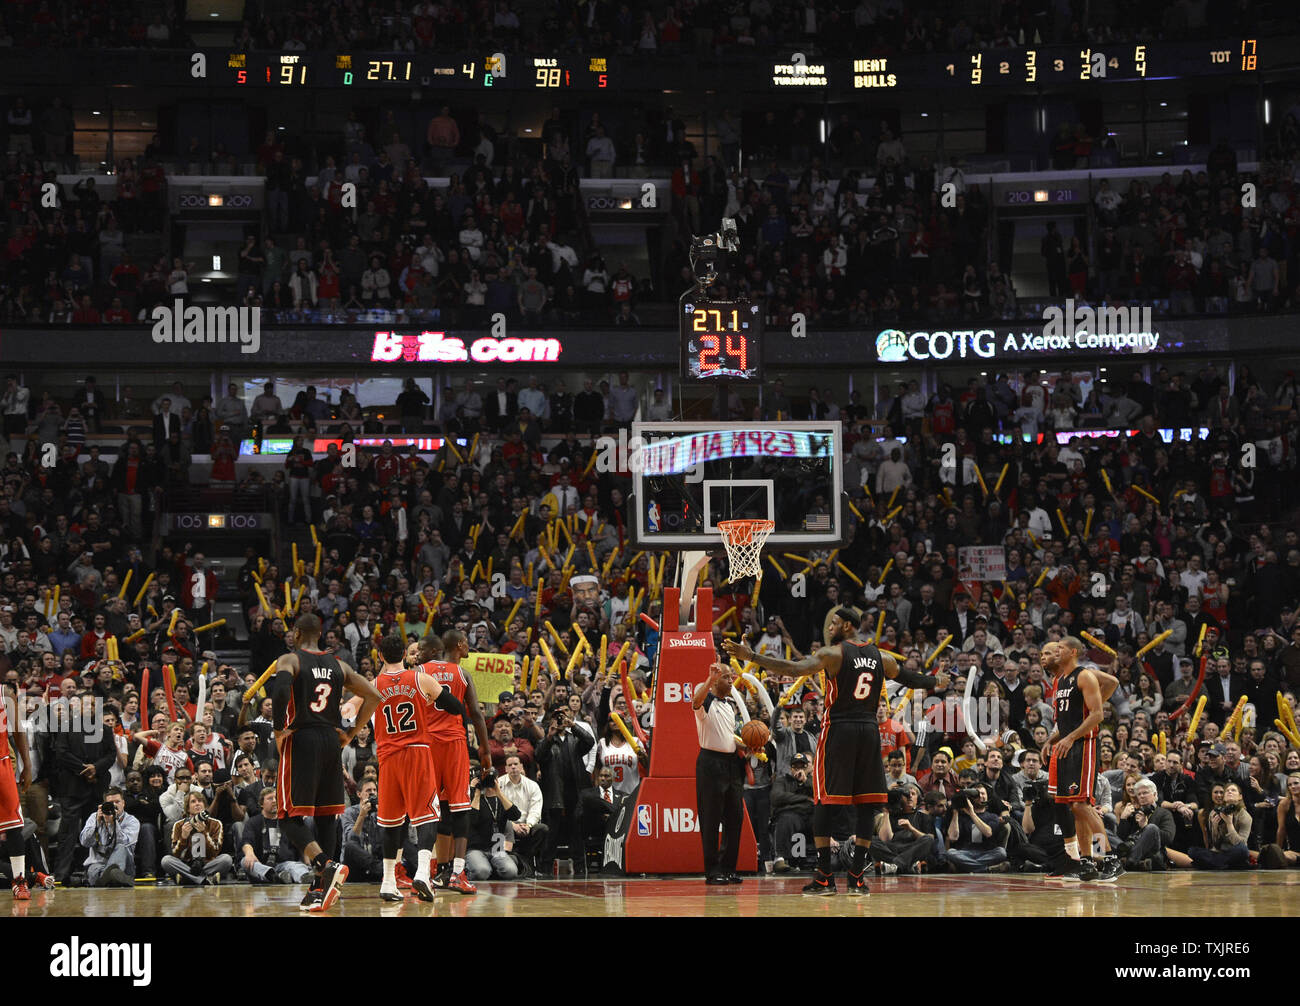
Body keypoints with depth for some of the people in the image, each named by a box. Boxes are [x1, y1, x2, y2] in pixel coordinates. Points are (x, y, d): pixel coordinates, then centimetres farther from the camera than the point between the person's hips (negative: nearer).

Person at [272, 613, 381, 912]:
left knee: (291, 817, -3)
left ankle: (327, 866, -26)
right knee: (326, 817, 10)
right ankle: (319, 890, 8)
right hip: (332, 741, 5)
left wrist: (278, 731, -12)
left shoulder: (289, 660, -2)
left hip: (300, 740, -5)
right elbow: (373, 696, 7)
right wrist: (352, 733, 12)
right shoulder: (338, 666, 13)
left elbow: (281, 689, -23)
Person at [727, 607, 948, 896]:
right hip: (869, 730, 4)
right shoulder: (879, 657, 10)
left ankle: (824, 877, -4)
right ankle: (857, 877, 4)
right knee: (866, 803, 7)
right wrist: (937, 682, 46)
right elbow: (910, 679, 24)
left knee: (824, 801, 0)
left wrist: (751, 656, -21)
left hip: (838, 730, -4)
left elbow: (795, 669, -19)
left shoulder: (833, 654, -6)